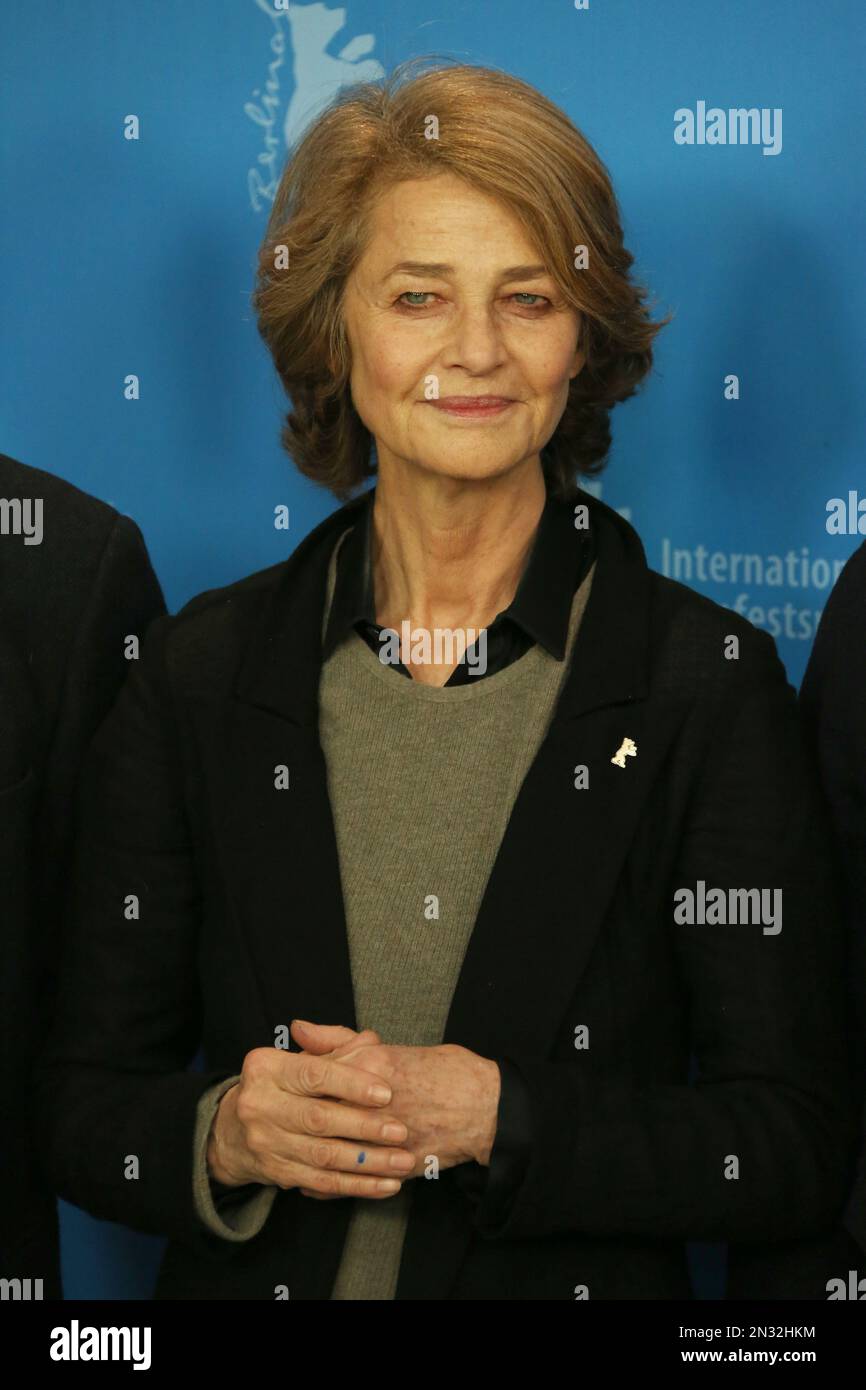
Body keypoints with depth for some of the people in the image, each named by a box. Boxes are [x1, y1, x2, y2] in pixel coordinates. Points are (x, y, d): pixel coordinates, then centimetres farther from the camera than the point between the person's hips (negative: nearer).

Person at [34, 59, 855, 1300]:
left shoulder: (708, 681, -9)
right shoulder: (203, 673, -4)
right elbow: (87, 1105, 0)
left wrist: (495, 1117, -22)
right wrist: (226, 1136, -19)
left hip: (583, 1279, -1)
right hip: (252, 1281, 2)